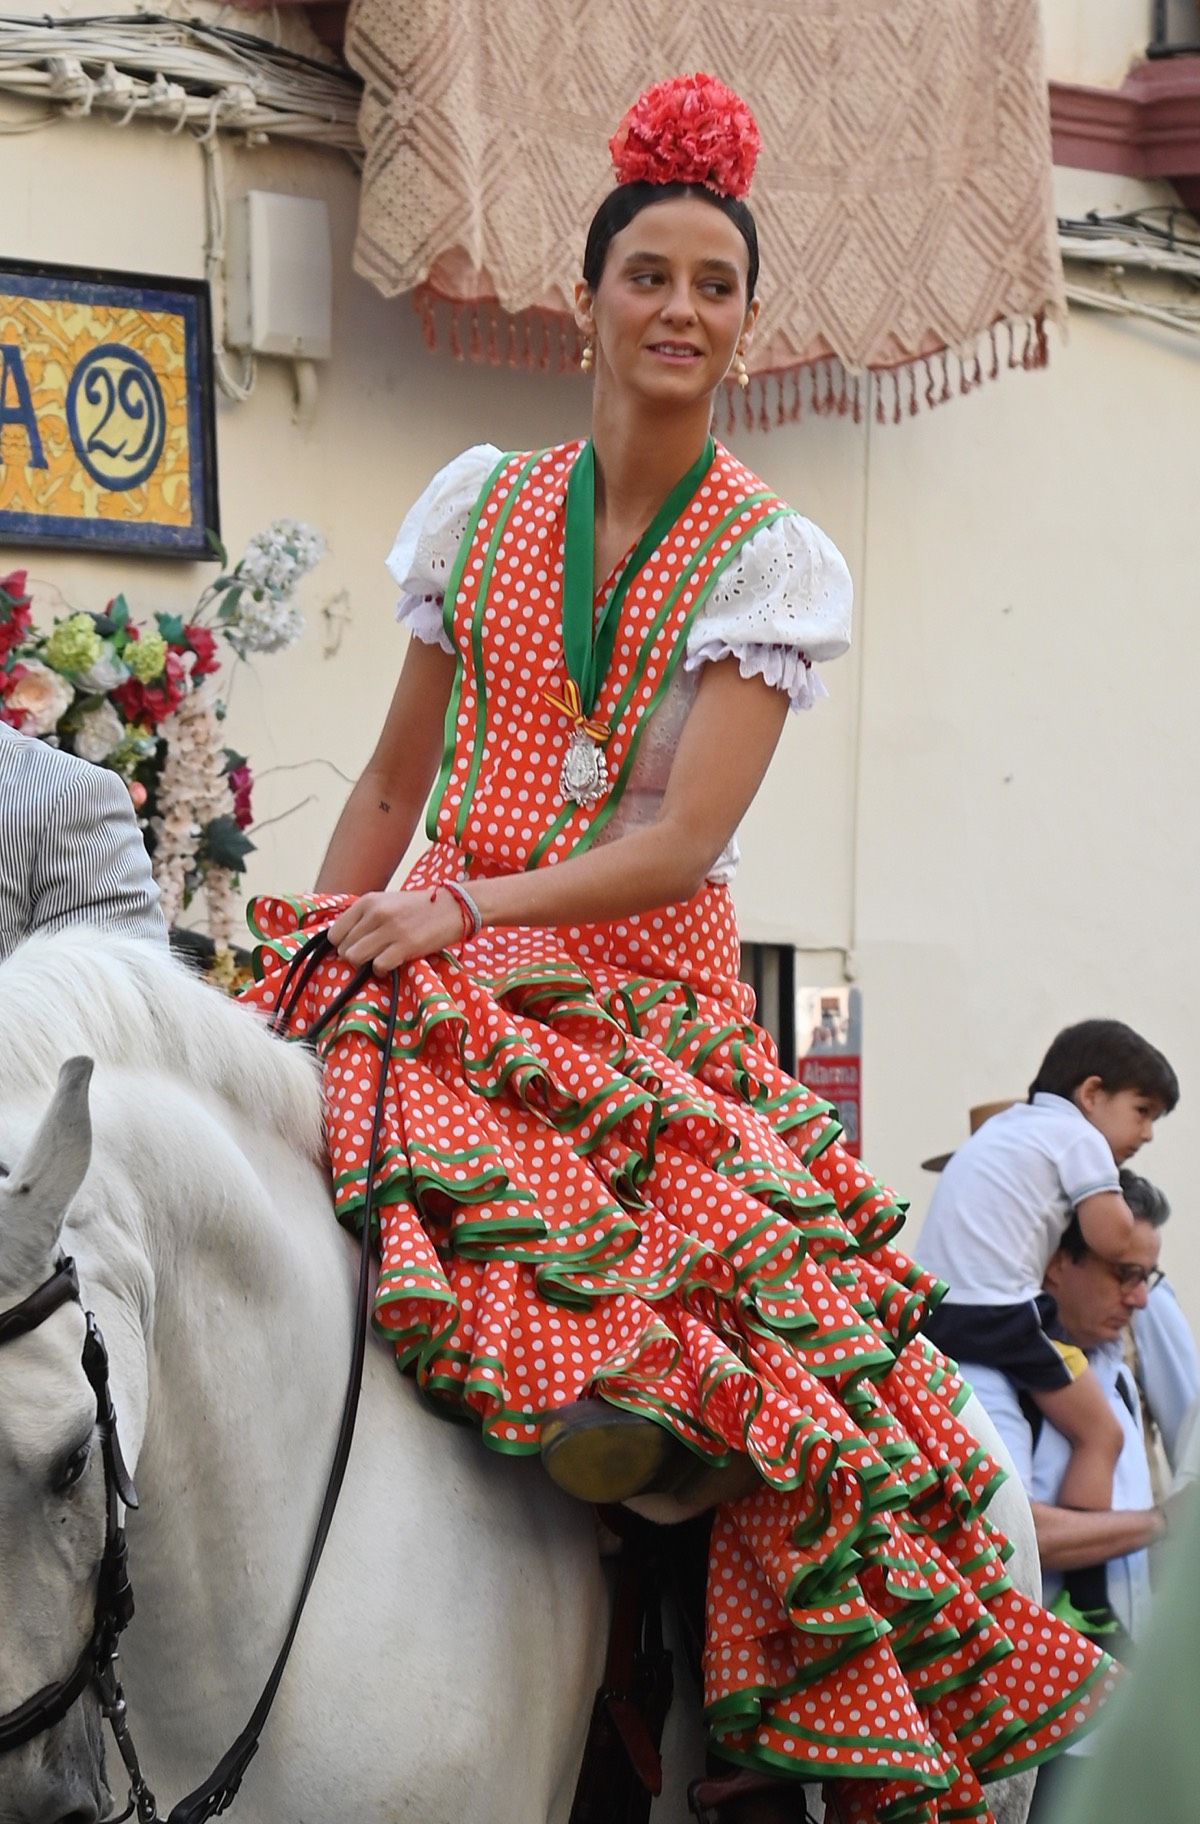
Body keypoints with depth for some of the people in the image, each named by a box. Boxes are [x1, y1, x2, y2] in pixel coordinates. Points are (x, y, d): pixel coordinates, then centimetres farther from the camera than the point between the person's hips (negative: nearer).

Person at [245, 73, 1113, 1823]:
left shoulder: (773, 559, 3)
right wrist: (309, 960, 5)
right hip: (448, 975, 3)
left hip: (654, 995, -3)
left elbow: (682, 839, -8)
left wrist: (461, 908, -19)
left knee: (796, 1333, -24)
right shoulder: (483, 506, 11)